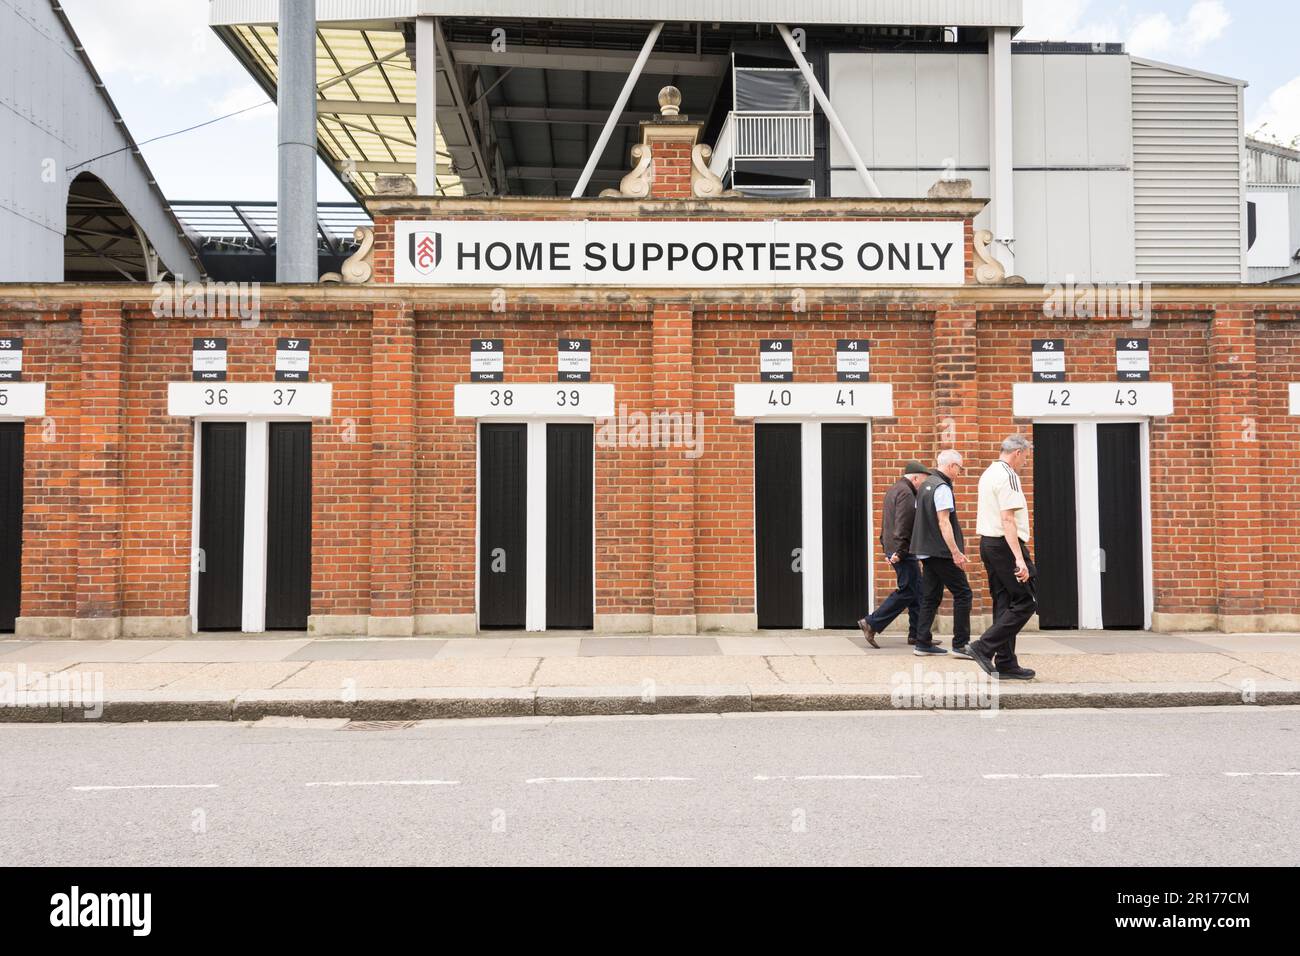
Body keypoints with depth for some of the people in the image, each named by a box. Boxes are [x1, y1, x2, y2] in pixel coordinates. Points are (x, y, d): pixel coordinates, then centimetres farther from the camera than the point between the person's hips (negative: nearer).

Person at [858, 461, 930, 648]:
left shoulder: (893, 490, 21)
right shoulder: (906, 493, -13)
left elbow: (886, 524, 25)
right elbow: (902, 526, -21)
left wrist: (887, 548, 24)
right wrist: (900, 551, -23)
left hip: (892, 549, 11)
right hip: (903, 551, -11)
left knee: (916, 591, 12)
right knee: (907, 591, -6)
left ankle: (916, 634, 15)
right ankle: (872, 623, -7)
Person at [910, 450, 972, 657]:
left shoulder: (924, 485, 16)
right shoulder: (942, 488, -13)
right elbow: (943, 522, -20)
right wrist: (955, 552, -21)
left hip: (926, 551, 9)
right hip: (942, 552, -9)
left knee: (930, 597, 11)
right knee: (962, 593, -3)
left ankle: (923, 643, 10)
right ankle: (960, 644, -3)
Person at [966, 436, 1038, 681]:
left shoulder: (988, 473, 17)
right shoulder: (1008, 476, -13)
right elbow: (1008, 519, -22)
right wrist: (1019, 558, -25)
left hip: (987, 542, 10)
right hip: (1005, 544, -10)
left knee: (1003, 603, 10)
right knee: (1026, 601, -5)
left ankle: (1005, 663, 11)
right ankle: (984, 647, -10)